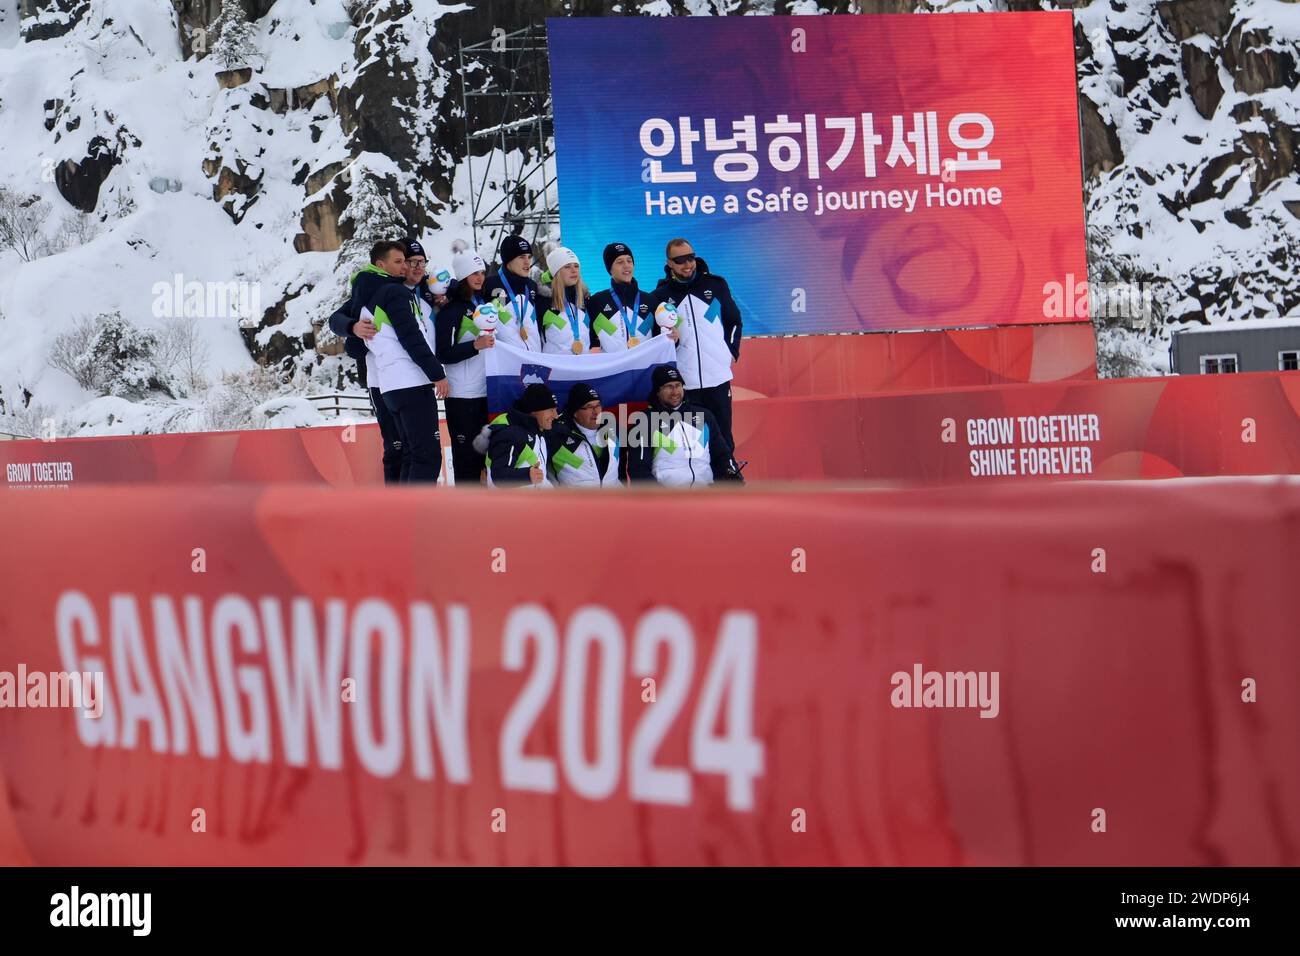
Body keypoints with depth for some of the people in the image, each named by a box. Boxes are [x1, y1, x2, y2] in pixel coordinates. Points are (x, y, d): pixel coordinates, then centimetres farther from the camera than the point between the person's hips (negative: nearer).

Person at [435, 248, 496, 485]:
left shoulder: (483, 303, 14)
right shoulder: (451, 310, -7)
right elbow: (443, 355, -13)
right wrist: (475, 345, -22)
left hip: (485, 390, 7)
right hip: (462, 394, -7)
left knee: (484, 450, 5)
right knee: (466, 452, -7)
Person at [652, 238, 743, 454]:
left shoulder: (716, 285, 6)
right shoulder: (661, 295, 3)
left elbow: (734, 321, 16)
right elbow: (655, 337, 8)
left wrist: (732, 352, 9)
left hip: (718, 374, 1)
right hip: (682, 380, -1)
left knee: (723, 437, 5)